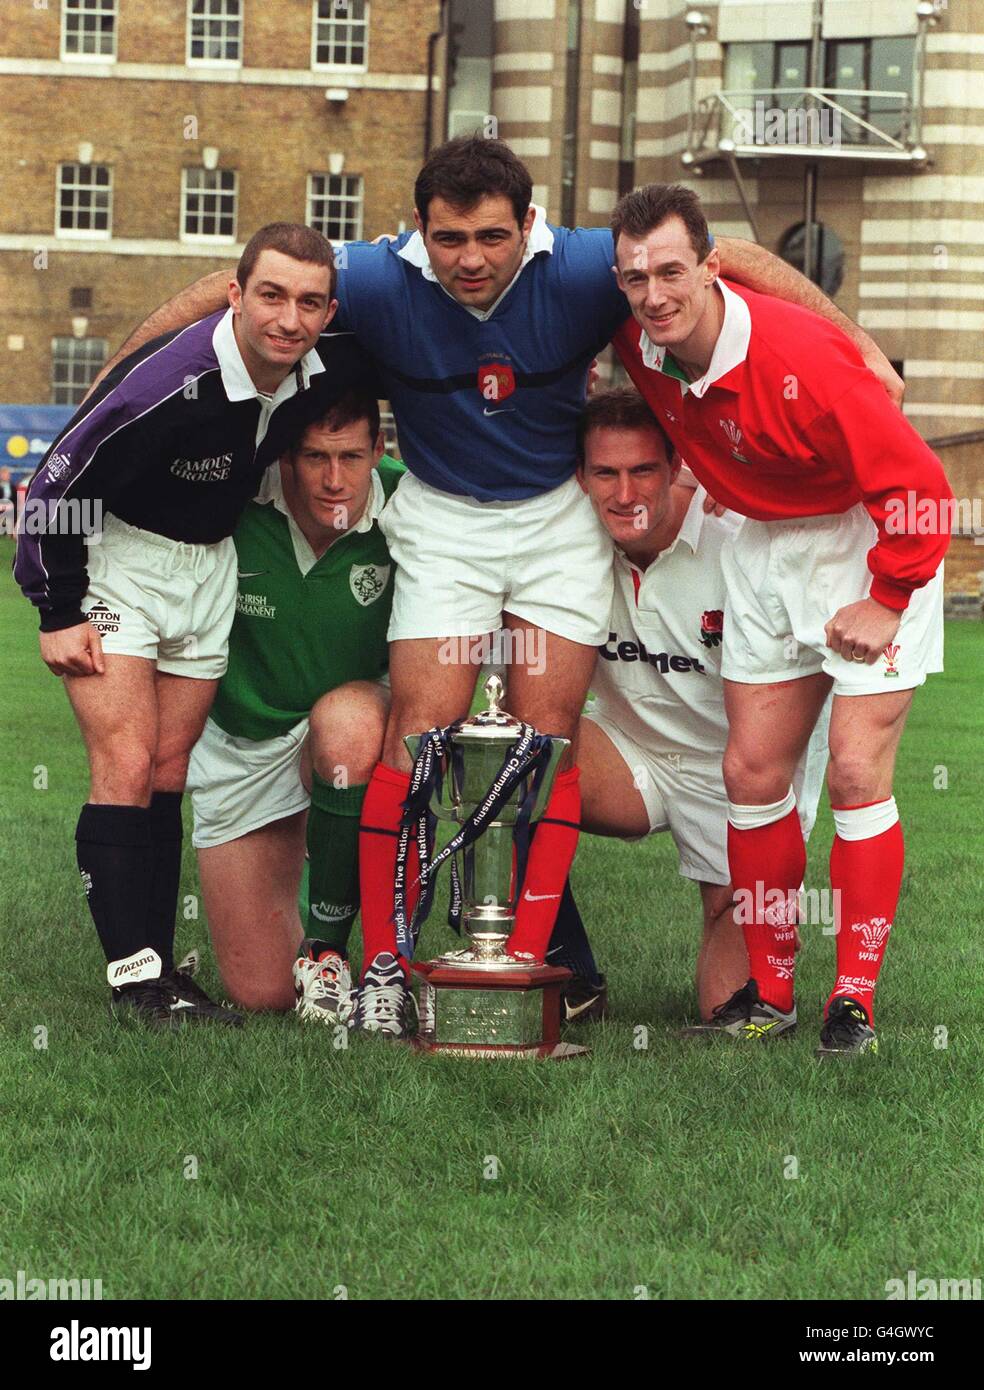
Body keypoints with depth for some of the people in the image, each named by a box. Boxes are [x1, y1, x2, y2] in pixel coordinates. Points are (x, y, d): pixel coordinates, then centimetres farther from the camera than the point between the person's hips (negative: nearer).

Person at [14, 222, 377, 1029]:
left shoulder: (332, 370, -15)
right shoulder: (170, 383, -31)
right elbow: (54, 486, -20)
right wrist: (59, 614, -16)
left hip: (210, 561, 5)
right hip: (114, 553, -5)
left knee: (168, 775, 6)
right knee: (126, 767, -13)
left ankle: (159, 971, 9)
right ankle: (133, 975, -12)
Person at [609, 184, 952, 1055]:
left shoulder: (801, 359, -31)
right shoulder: (640, 348, -10)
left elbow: (917, 483, -25)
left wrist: (886, 601, -17)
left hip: (871, 545, -6)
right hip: (766, 549, 6)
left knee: (857, 774, -11)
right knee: (752, 774, 4)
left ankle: (855, 1002, -3)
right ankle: (770, 991, 14)